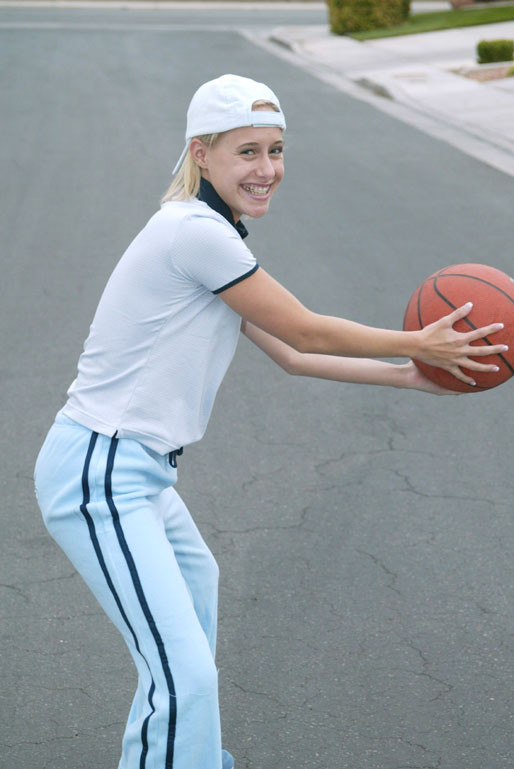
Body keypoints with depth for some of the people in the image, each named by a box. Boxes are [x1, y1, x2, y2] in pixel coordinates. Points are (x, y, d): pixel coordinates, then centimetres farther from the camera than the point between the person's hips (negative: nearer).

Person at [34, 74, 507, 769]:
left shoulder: (213, 239, 14)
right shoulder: (196, 232, -17)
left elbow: (291, 356, 17)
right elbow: (305, 331, -11)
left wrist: (409, 377, 16)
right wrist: (418, 344, 0)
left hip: (133, 469, 11)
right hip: (98, 476, -11)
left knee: (196, 581, 32)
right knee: (189, 679, -17)